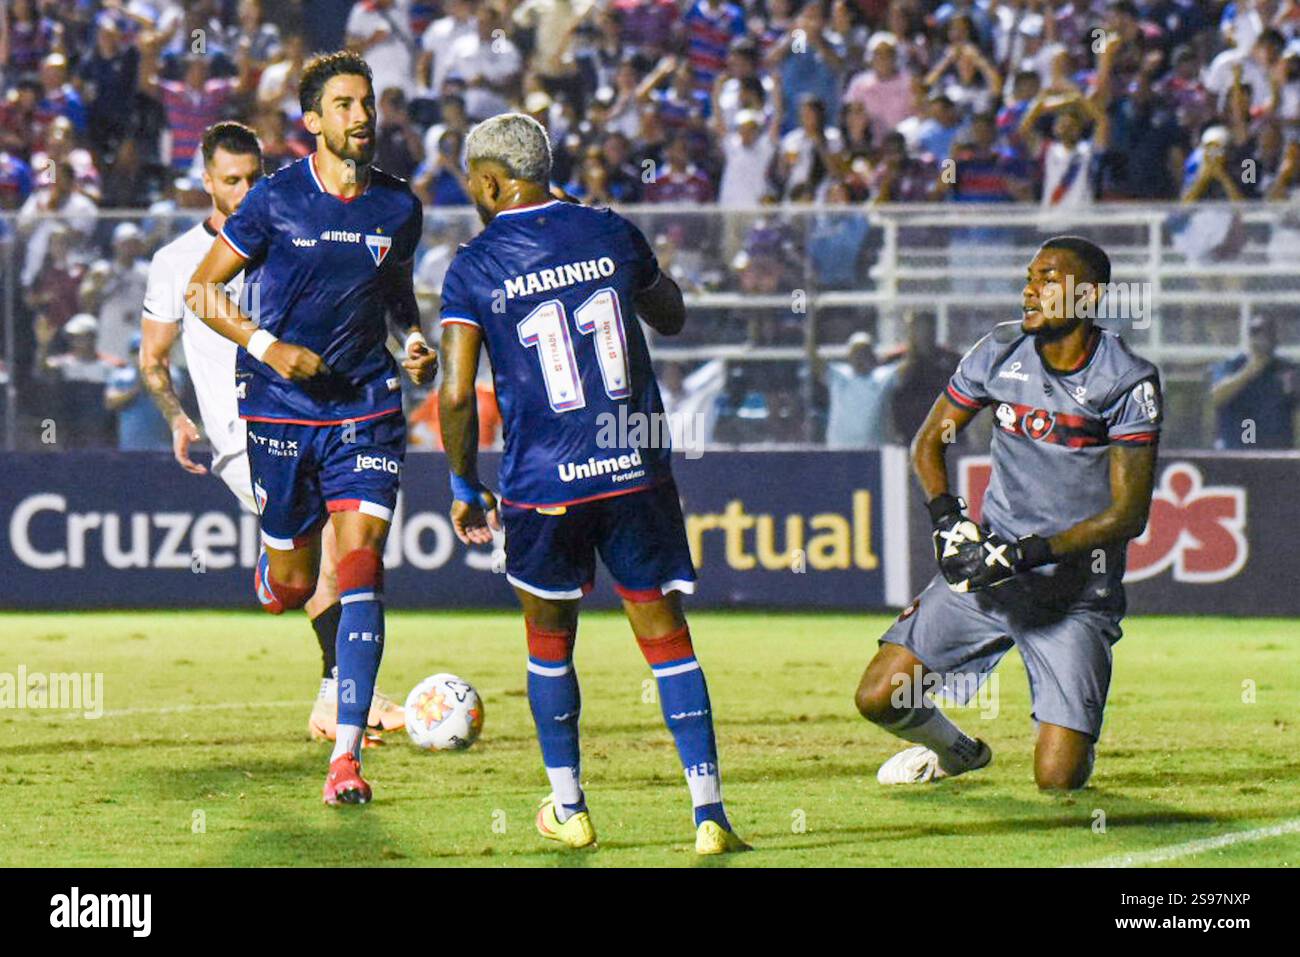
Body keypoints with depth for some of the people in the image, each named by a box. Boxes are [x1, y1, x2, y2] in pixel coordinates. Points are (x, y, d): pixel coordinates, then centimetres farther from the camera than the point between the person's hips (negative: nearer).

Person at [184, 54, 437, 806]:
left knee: (361, 560, -15)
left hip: (367, 406, 1)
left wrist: (416, 340, 2)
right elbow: (203, 289, -1)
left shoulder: (398, 207, 3)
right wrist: (266, 346, -15)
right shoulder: (277, 200, -7)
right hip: (280, 409, -1)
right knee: (290, 591, 6)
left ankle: (347, 752, -17)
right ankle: (271, 564, 48)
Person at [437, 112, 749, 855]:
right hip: (637, 471, 1)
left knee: (549, 640, 18)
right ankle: (709, 812, -4)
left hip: (545, 484, -1)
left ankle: (568, 806, 25)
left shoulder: (474, 268, -5)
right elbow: (672, 317, 19)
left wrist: (466, 488, 4)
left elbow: (457, 395, -9)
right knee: (666, 635, 4)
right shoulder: (611, 233, 2)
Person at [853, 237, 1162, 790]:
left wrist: (1028, 553, -21)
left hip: (1078, 592, -4)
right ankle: (954, 751, 27)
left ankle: (1072, 737, 26)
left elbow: (1130, 514, -14)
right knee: (879, 698, -6)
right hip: (989, 562, 4)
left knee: (1057, 780, -12)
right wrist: (947, 518, -9)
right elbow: (929, 441, 11)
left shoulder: (1128, 382, -12)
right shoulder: (1000, 353, 0)